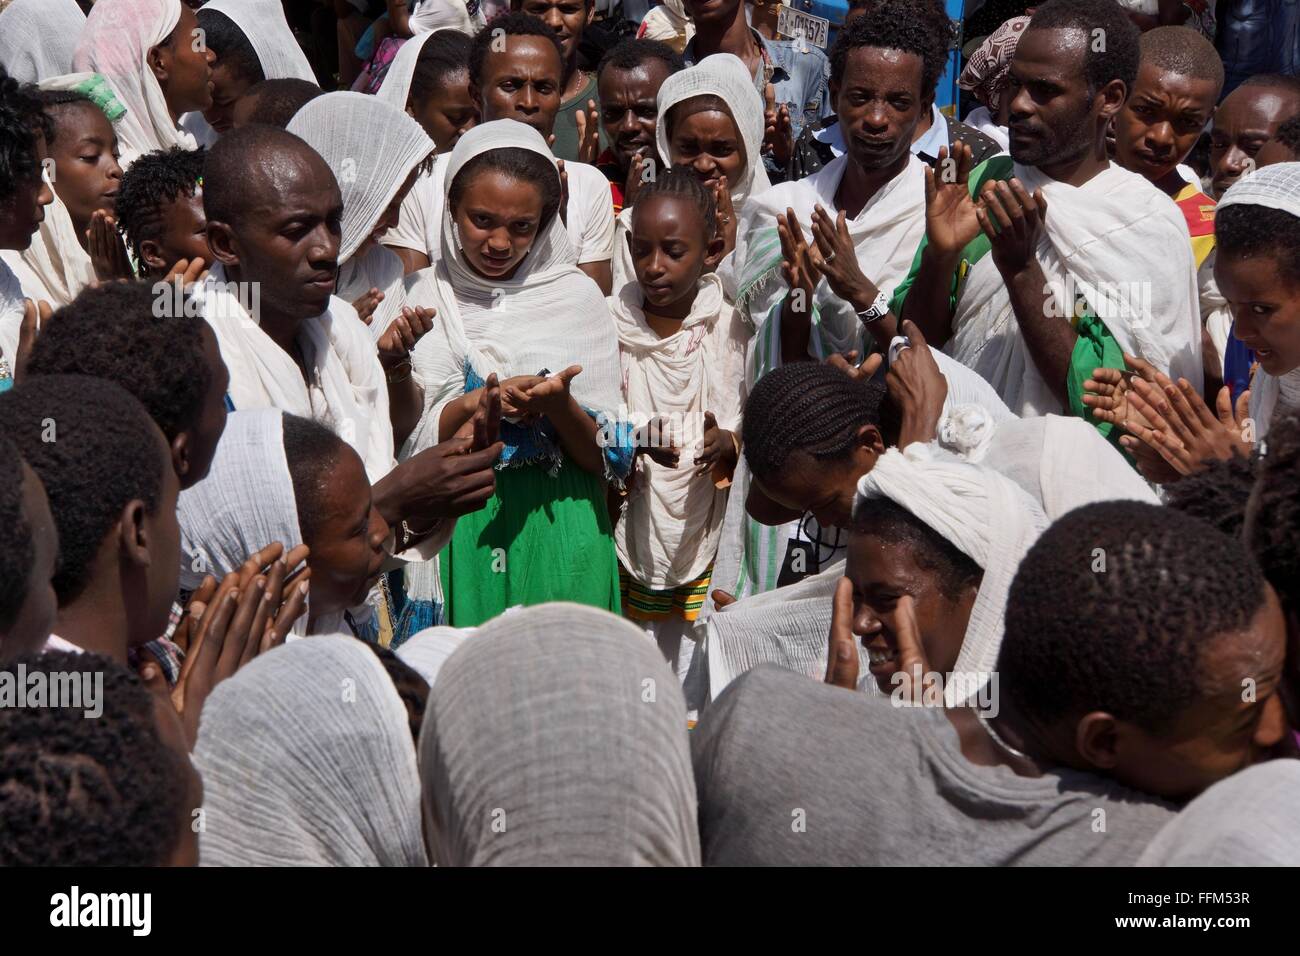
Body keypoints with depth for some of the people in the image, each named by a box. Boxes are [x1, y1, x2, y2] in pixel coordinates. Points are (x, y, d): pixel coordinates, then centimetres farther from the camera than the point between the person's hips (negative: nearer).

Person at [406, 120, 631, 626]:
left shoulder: (574, 296, 2)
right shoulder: (421, 299, 3)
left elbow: (607, 459, -1)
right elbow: (400, 447, -2)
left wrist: (559, 404, -19)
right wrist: (472, 405, -17)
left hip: (558, 536, 0)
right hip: (456, 538, 0)